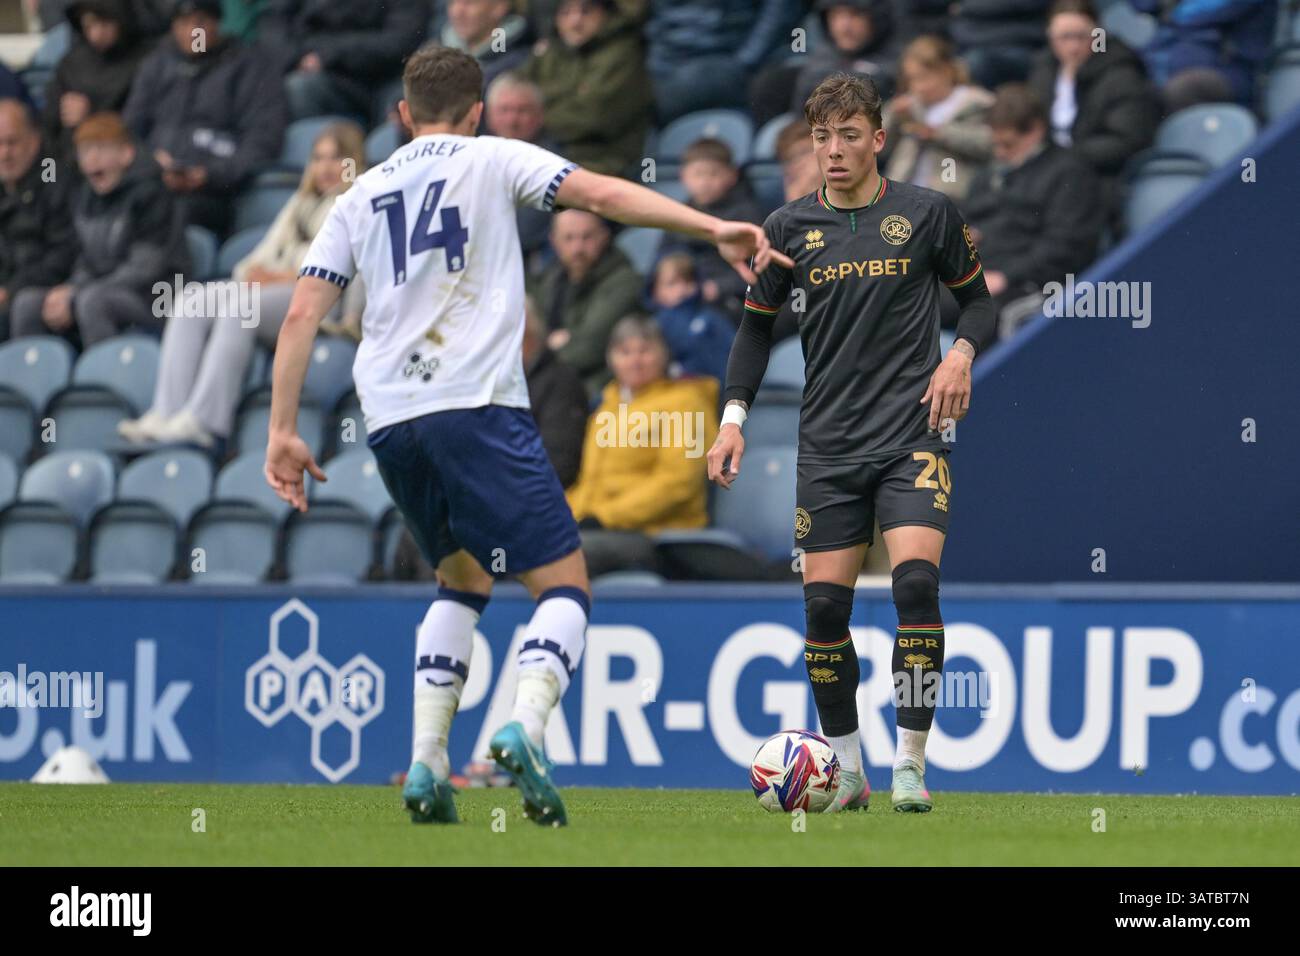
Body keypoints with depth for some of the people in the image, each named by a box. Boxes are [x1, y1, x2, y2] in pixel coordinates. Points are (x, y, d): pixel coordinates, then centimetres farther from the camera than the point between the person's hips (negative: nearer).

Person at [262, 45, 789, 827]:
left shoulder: (361, 196, 21)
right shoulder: (492, 160, 10)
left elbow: (303, 313, 13)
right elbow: (599, 193, -5)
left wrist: (284, 431, 13)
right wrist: (714, 229, -9)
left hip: (389, 419, 5)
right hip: (477, 405, -5)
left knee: (464, 580, 25)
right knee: (565, 588, -2)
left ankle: (427, 764, 11)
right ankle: (526, 727, -29)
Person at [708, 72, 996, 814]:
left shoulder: (928, 214, 1)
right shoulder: (790, 228, 5)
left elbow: (978, 299, 11)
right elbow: (758, 325, 15)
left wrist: (961, 355, -9)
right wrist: (735, 416, 4)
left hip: (911, 433, -2)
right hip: (828, 442, 3)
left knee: (916, 581, -18)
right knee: (825, 605, 0)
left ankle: (911, 765, -12)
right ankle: (848, 773, 13)